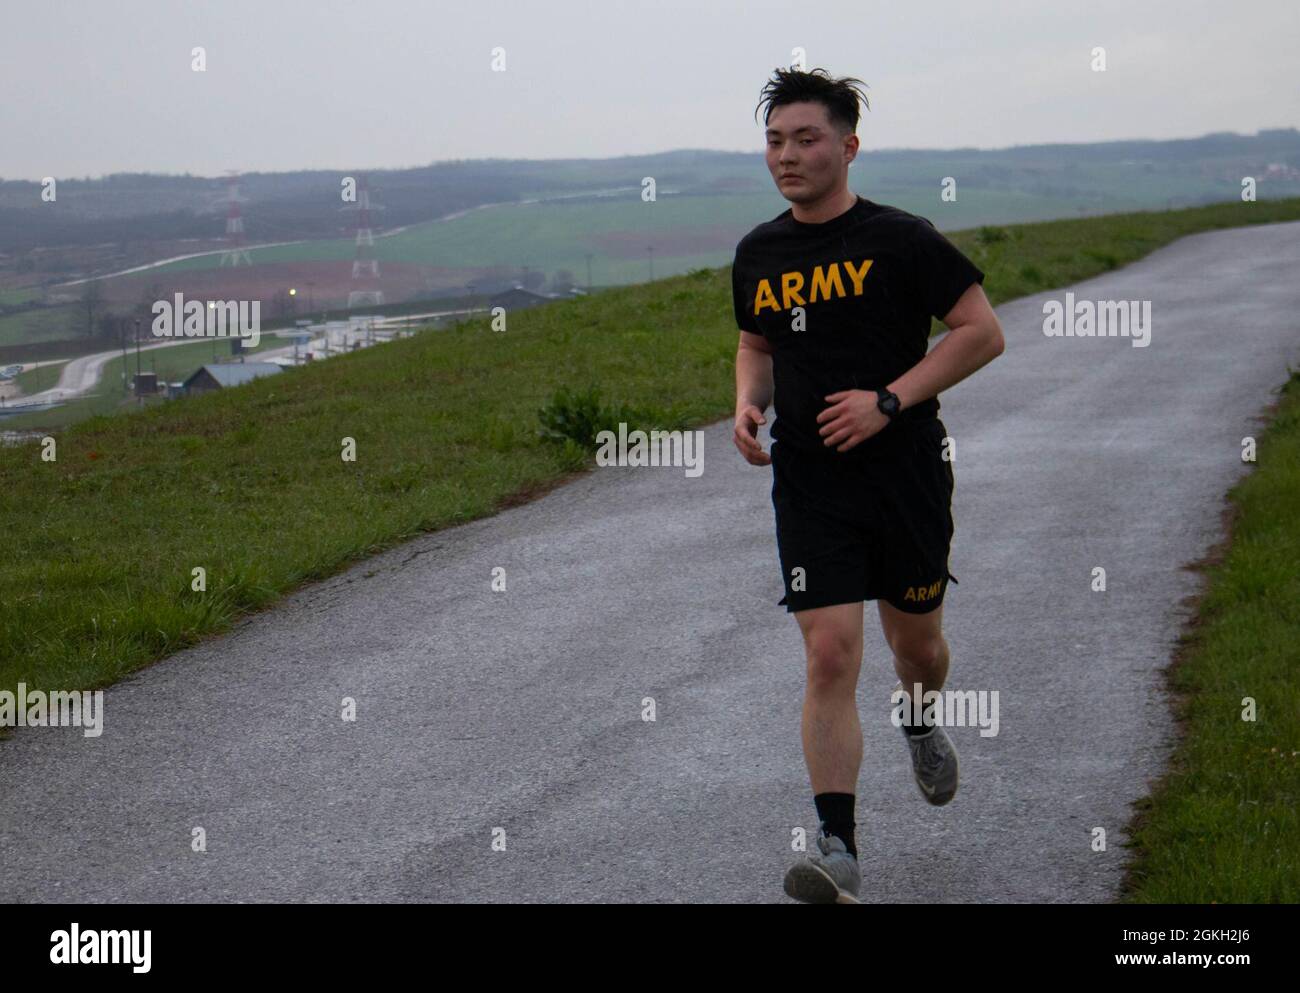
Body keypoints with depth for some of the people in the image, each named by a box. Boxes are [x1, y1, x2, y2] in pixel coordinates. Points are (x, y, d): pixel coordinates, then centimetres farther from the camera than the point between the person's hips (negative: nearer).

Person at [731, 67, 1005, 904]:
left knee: (917, 645, 14)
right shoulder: (758, 254, 7)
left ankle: (920, 724, 51)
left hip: (906, 473, -2)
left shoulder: (899, 240, -8)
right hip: (809, 483, 2)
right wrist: (749, 403, 1)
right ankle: (839, 848, -11)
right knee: (830, 654, -11)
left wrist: (888, 401, -15)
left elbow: (983, 333, -7)